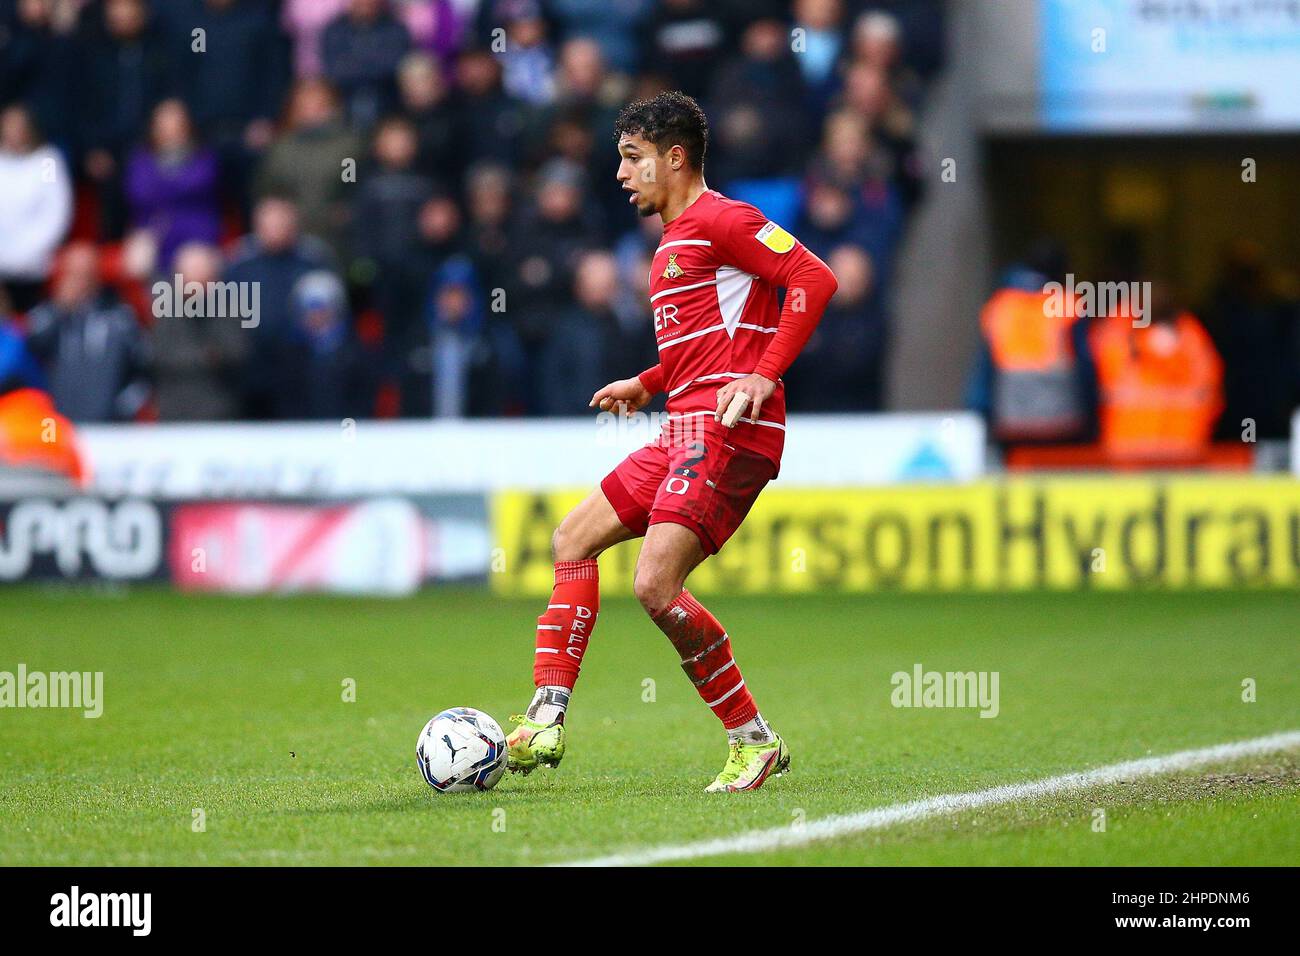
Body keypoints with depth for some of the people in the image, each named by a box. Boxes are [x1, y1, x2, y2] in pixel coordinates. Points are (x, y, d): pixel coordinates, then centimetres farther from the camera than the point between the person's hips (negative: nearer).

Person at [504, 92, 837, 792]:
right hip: (685, 431, 11)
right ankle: (546, 721, 6)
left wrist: (764, 375, -21)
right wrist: (647, 385, 29)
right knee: (574, 538, 10)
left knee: (656, 587, -19)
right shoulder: (673, 241, 24)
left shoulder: (716, 220, -7)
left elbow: (814, 279, -16)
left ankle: (754, 740, -8)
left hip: (726, 428, -11)